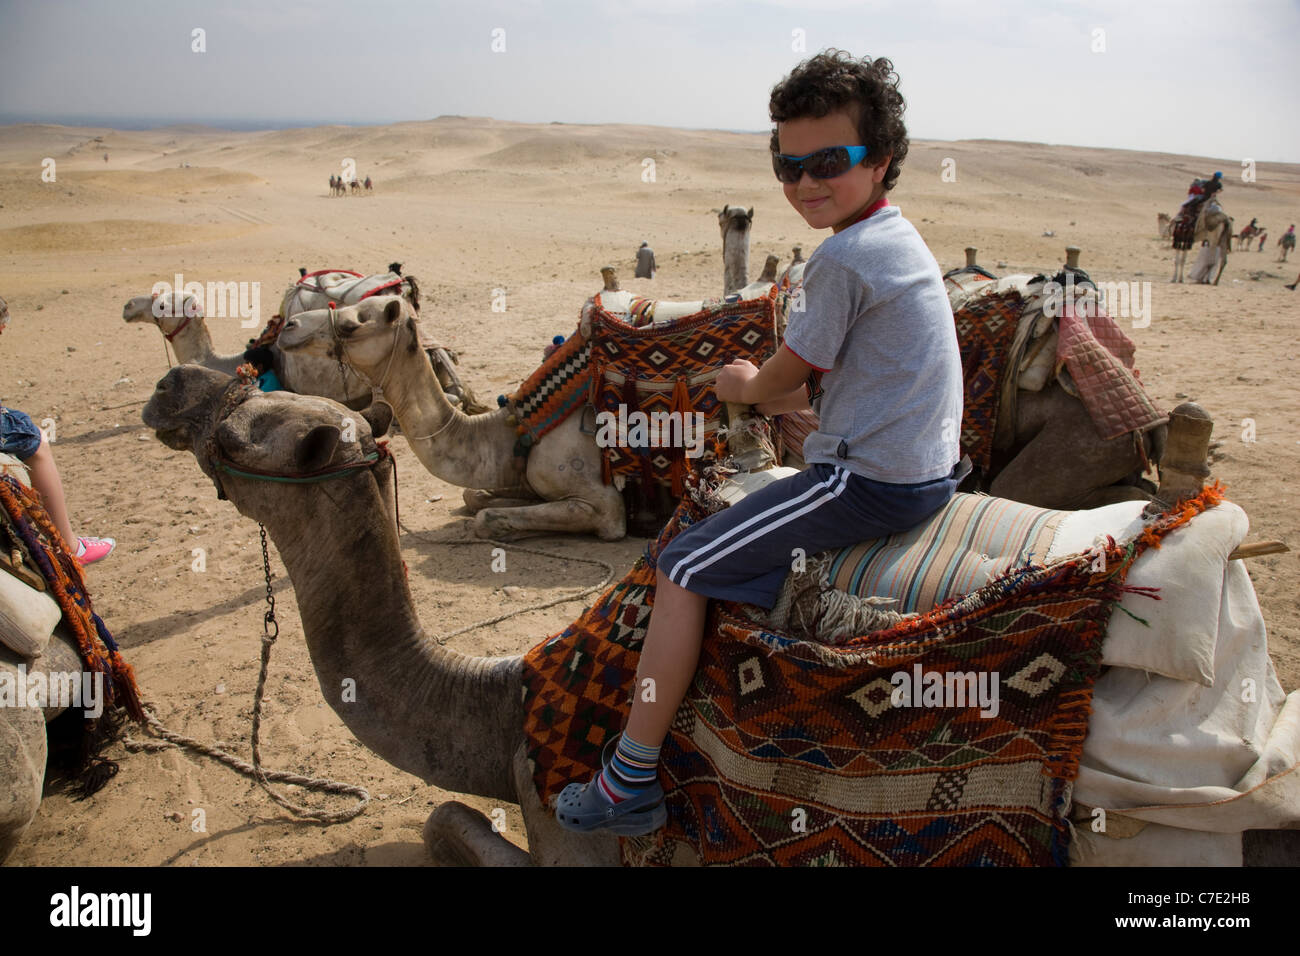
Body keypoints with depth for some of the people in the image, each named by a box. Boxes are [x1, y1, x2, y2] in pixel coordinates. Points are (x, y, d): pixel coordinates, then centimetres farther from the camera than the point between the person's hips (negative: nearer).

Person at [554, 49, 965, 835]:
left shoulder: (843, 256, -18)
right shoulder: (901, 240, 13)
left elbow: (787, 375, -7)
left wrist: (744, 385, 12)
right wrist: (773, 391, 8)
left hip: (871, 483, -10)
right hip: (930, 472, 10)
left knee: (685, 567, -6)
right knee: (754, 518, 30)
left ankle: (631, 782, 3)